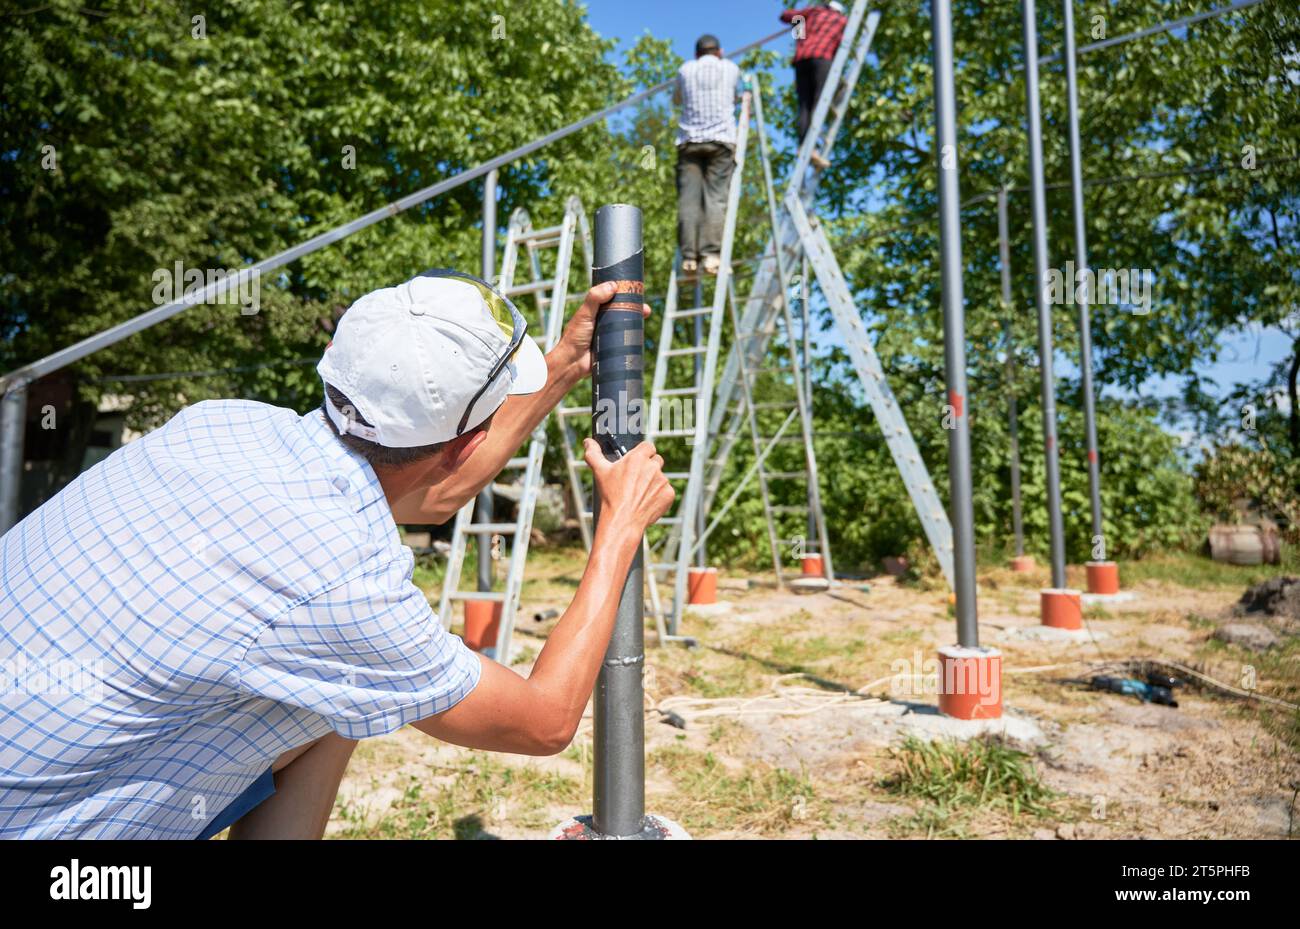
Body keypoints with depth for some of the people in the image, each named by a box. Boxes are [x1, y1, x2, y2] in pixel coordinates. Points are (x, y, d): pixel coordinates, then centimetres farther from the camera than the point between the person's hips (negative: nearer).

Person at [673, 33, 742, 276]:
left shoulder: (686, 70, 17)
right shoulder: (730, 68, 16)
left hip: (688, 140, 1)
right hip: (721, 139, -1)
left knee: (688, 199, -6)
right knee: (716, 198, -8)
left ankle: (688, 256, -17)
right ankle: (712, 254, -22)